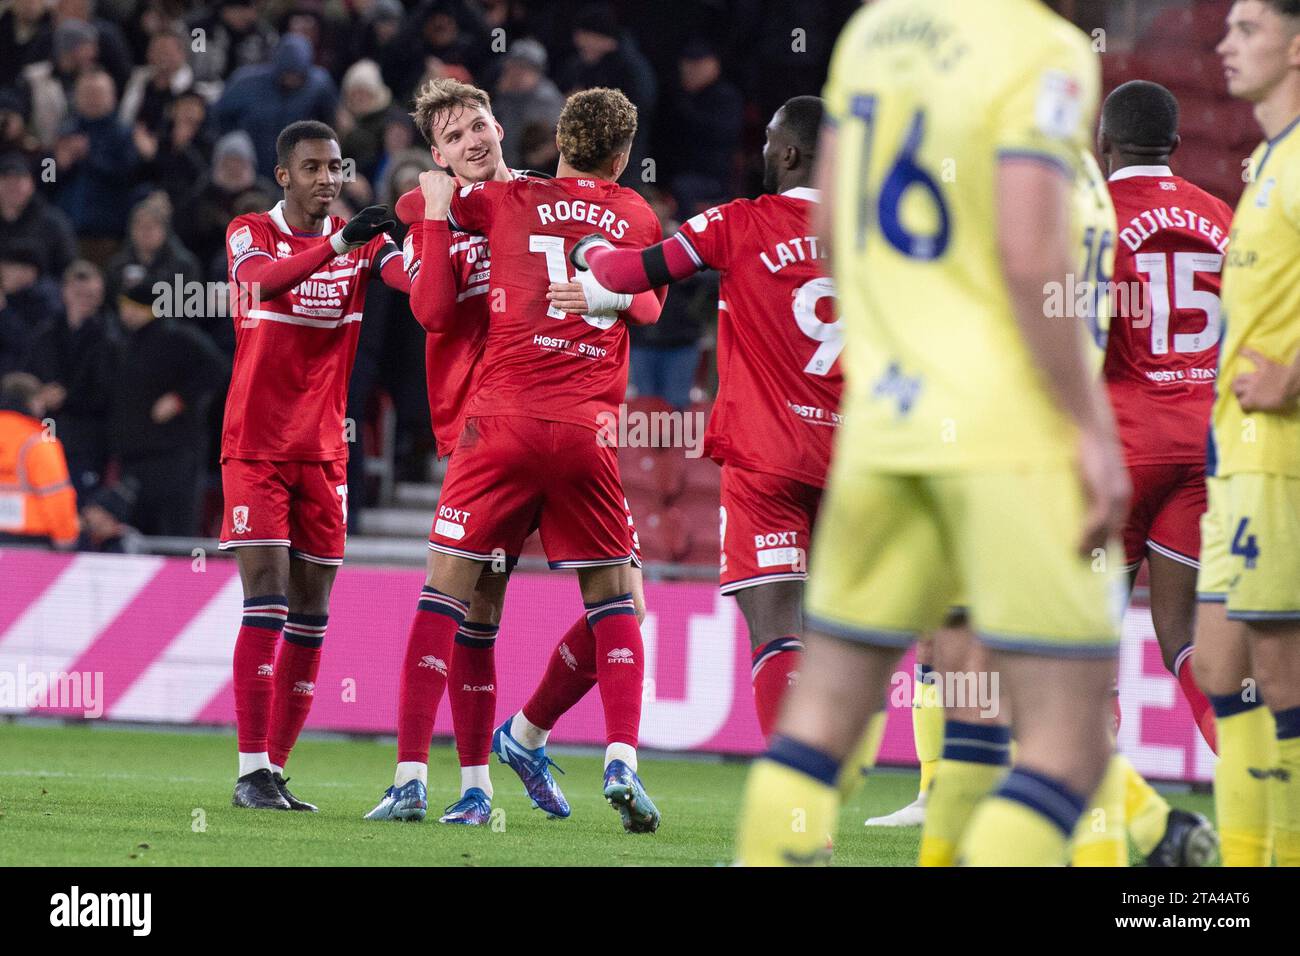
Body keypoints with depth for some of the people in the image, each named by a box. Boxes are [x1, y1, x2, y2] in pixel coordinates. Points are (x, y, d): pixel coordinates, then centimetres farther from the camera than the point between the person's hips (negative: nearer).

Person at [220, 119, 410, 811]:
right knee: (266, 598, -13)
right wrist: (337, 243, -42)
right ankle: (251, 774, -13)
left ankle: (276, 767, 11)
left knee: (311, 613, 4)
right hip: (255, 447, -4)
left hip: (323, 453, 4)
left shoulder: (361, 240, 7)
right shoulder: (249, 234, -4)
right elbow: (263, 281, -27)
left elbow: (408, 276, -14)